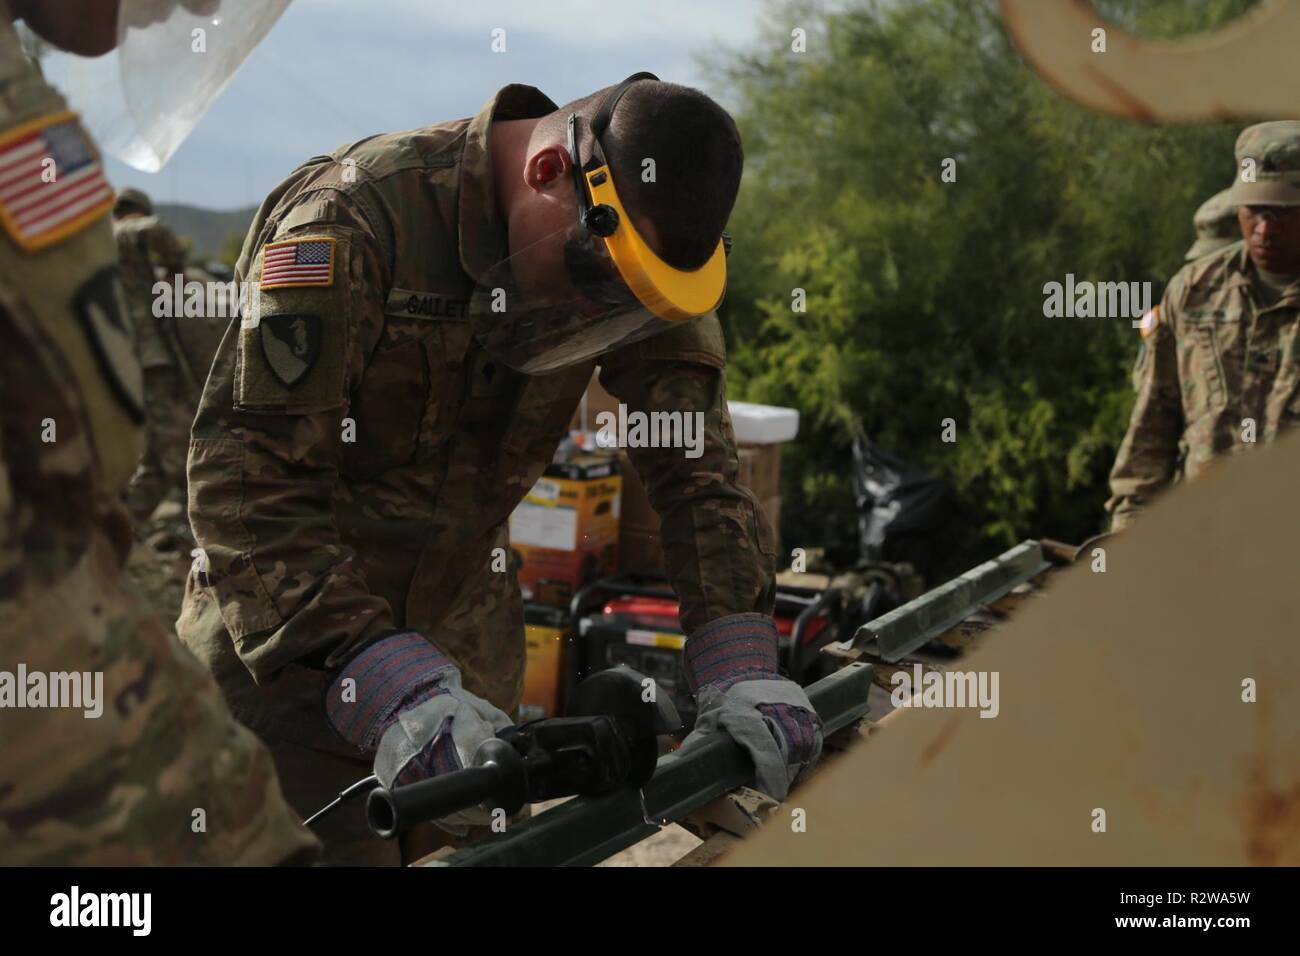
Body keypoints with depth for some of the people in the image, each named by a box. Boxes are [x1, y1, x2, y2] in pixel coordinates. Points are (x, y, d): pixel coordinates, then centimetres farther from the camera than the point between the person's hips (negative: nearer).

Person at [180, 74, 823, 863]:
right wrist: (390, 682, -40)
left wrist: (741, 669, -23)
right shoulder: (354, 220, -27)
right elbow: (247, 477, -30)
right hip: (285, 622, -4)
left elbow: (698, 462, -11)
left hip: (465, 611, 5)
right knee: (331, 843, -3)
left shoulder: (640, 249, -9)